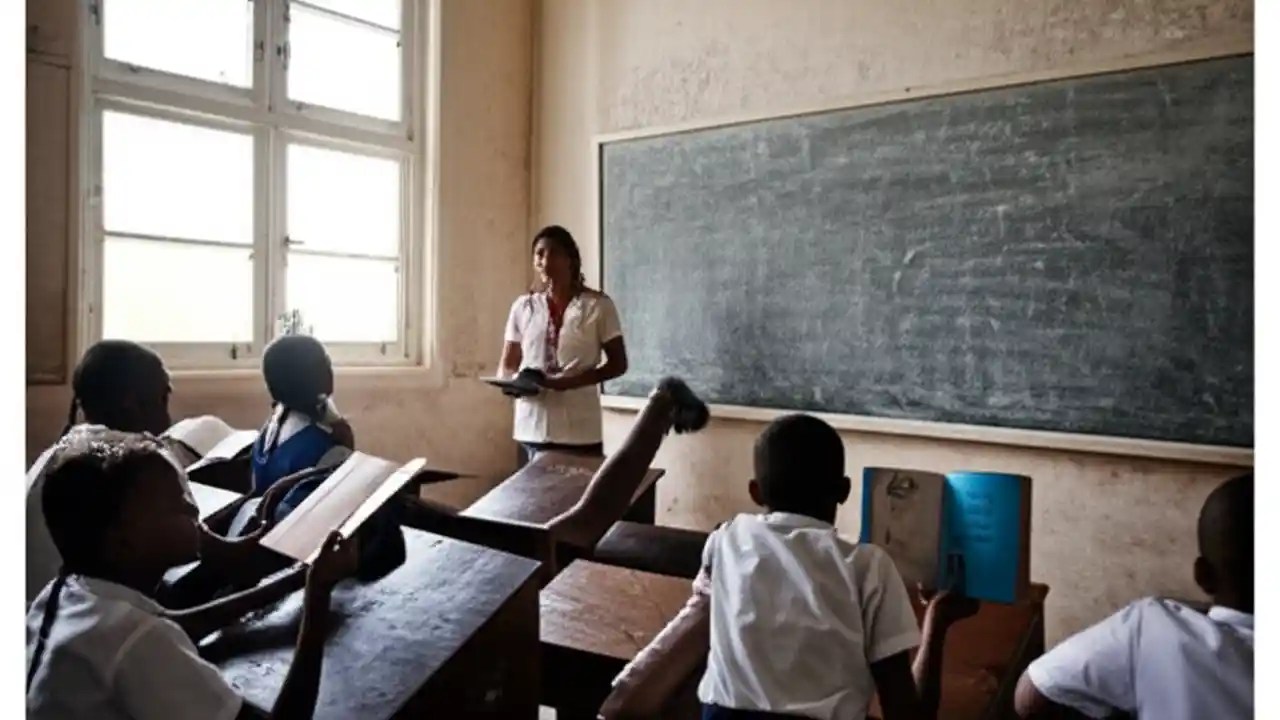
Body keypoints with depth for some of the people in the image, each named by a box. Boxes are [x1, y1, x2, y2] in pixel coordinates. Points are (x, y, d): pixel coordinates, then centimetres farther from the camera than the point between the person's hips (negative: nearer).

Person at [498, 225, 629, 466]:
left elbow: (618, 363, 1)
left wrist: (574, 381, -15)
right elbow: (507, 365, 13)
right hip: (532, 430, 2)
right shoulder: (523, 306, 8)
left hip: (580, 431, -2)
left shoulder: (598, 305, -1)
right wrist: (513, 381, -11)